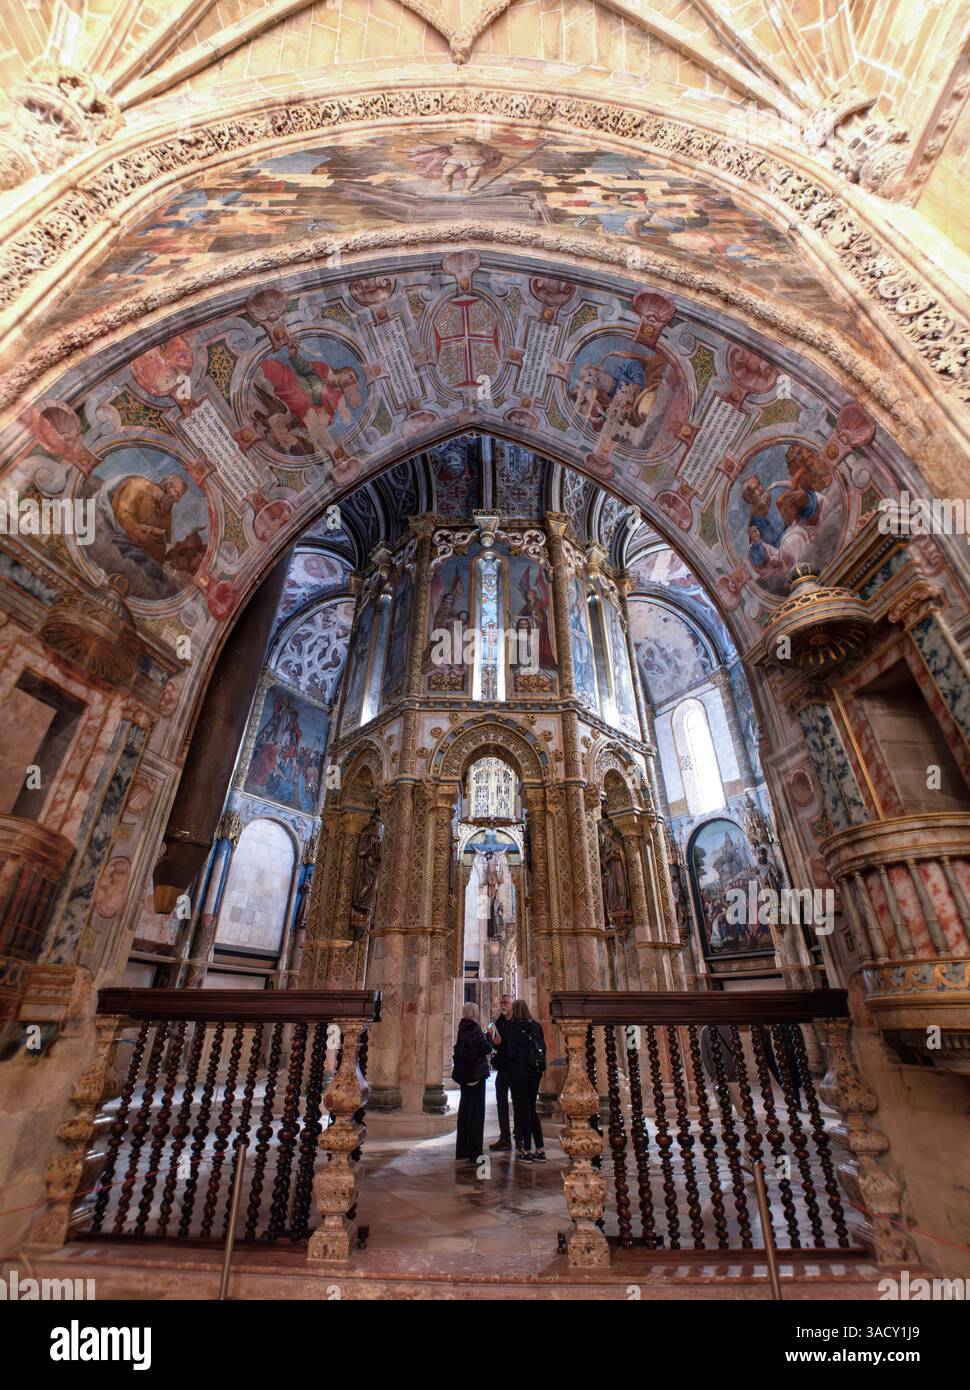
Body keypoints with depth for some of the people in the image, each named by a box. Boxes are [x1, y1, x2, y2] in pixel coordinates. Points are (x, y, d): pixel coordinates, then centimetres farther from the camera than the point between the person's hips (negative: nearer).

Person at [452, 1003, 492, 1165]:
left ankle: (462, 1152, 22)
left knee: (464, 1110, 14)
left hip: (464, 1075, 8)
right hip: (476, 1074, -8)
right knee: (476, 1112, 0)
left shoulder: (462, 1029, 6)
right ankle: (474, 1153, 3)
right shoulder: (474, 1028, -17)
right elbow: (487, 1048, -18)